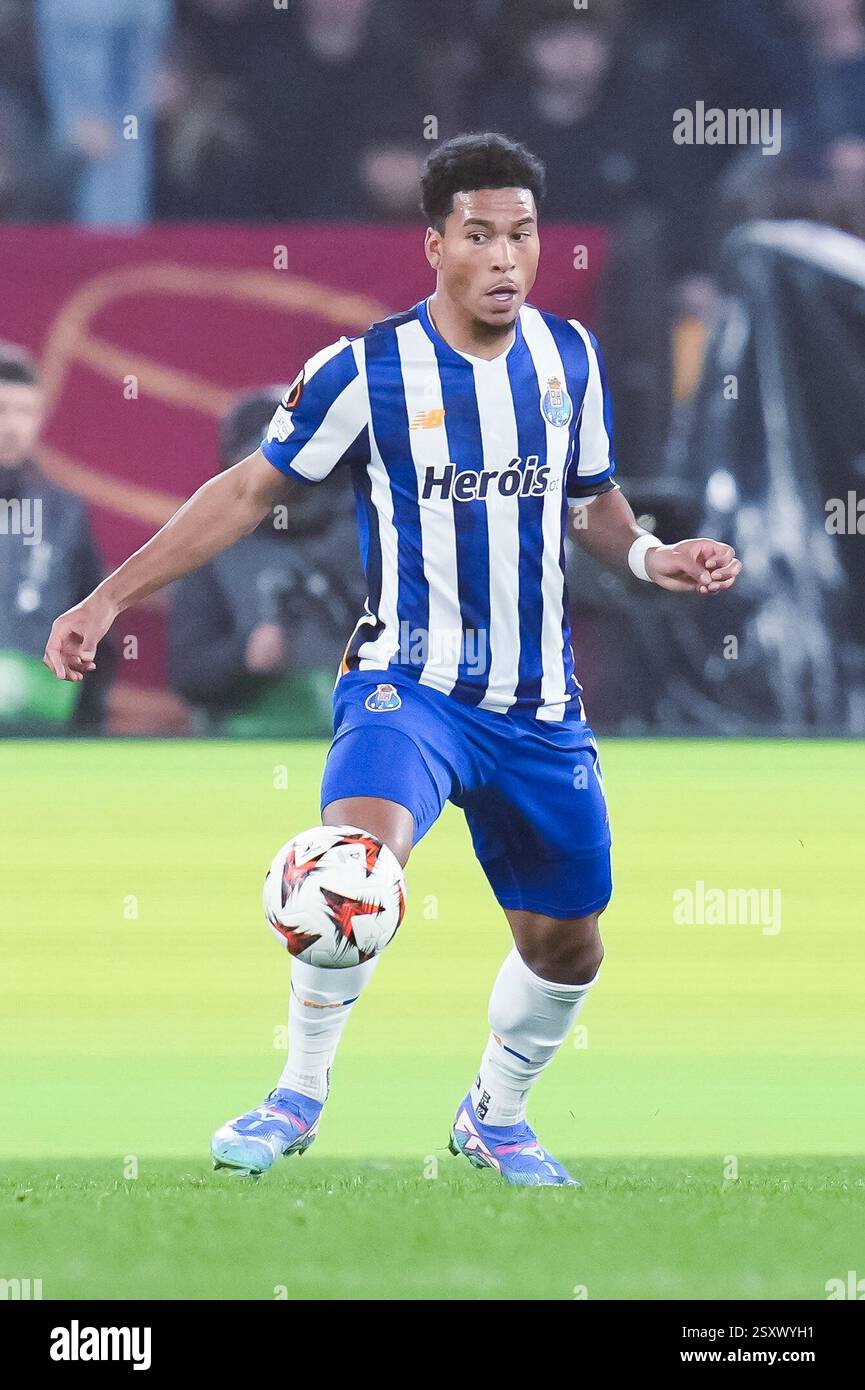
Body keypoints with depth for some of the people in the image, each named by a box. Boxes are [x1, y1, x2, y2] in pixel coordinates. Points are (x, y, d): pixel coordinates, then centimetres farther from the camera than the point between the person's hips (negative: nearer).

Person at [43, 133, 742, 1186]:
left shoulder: (571, 355, 4)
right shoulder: (367, 371, -9)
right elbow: (249, 490, 0)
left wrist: (651, 557, -3)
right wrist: (109, 598, -4)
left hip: (539, 704, 5)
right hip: (409, 683, -5)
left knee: (566, 945, 12)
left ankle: (495, 1117, 40)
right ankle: (301, 1089, -13)